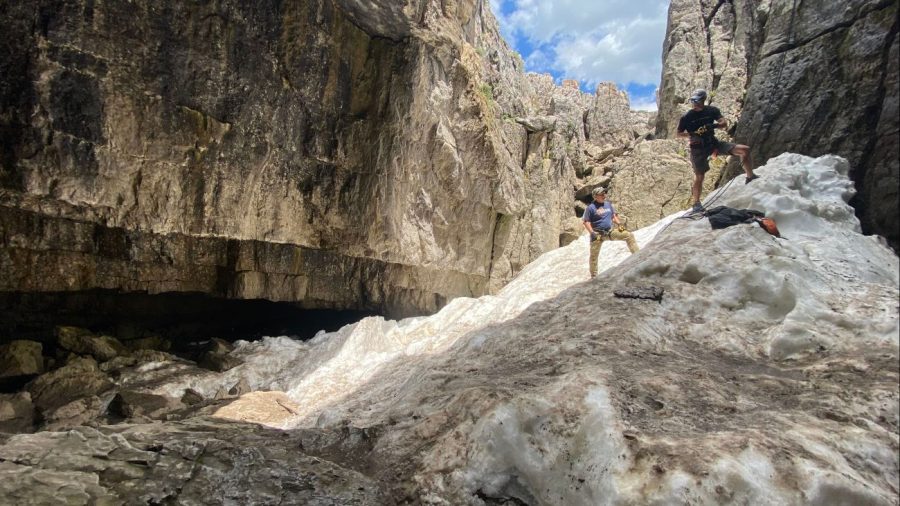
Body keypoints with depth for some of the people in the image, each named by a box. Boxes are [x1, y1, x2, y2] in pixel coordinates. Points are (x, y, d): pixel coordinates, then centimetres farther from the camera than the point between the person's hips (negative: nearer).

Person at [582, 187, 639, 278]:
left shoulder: (608, 204, 8)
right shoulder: (591, 207, -10)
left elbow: (614, 215, 19)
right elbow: (586, 222, -11)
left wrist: (619, 224, 3)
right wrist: (592, 233, -19)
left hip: (610, 231, 4)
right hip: (597, 234, -4)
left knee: (629, 236, -8)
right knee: (593, 255, 2)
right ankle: (594, 276, 16)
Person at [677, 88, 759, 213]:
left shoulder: (712, 110, -3)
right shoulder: (686, 117, -10)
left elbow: (724, 124, -7)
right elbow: (679, 133, -4)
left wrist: (714, 125, -29)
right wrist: (691, 134, -23)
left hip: (713, 143, 3)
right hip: (698, 148, -3)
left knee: (745, 150, -6)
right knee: (699, 176, -4)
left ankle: (750, 177, 10)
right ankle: (696, 203, 12)